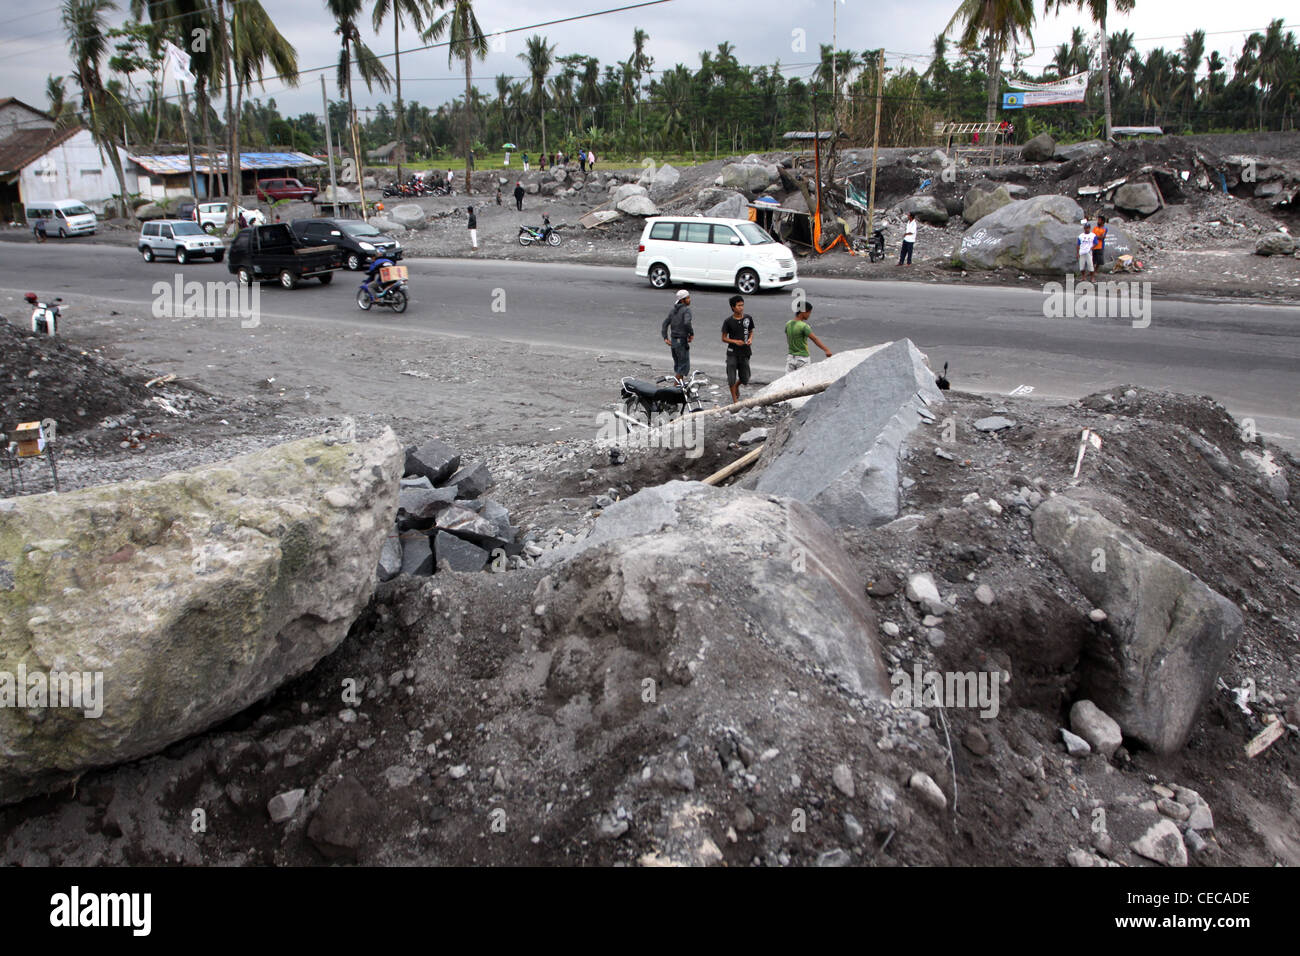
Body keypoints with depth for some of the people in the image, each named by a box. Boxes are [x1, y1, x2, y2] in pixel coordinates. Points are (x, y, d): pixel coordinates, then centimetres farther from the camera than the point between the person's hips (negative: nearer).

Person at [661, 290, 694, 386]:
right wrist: (691, 334, -13)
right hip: (682, 341, -8)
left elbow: (665, 323, 8)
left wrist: (665, 338, 4)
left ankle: (682, 383, 31)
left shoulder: (673, 310, 12)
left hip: (673, 341, 8)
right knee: (684, 366, -2)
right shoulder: (686, 310, -12)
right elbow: (687, 323, -28)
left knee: (677, 364, 19)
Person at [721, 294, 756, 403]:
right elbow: (724, 338, -2)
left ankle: (737, 386, 43)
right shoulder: (728, 321, -8)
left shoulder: (748, 318, 0)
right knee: (731, 378, -2)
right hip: (732, 353, -2)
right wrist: (735, 341, -18)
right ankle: (735, 400, 15)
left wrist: (750, 339, -7)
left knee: (745, 379, 8)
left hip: (745, 353, 3)